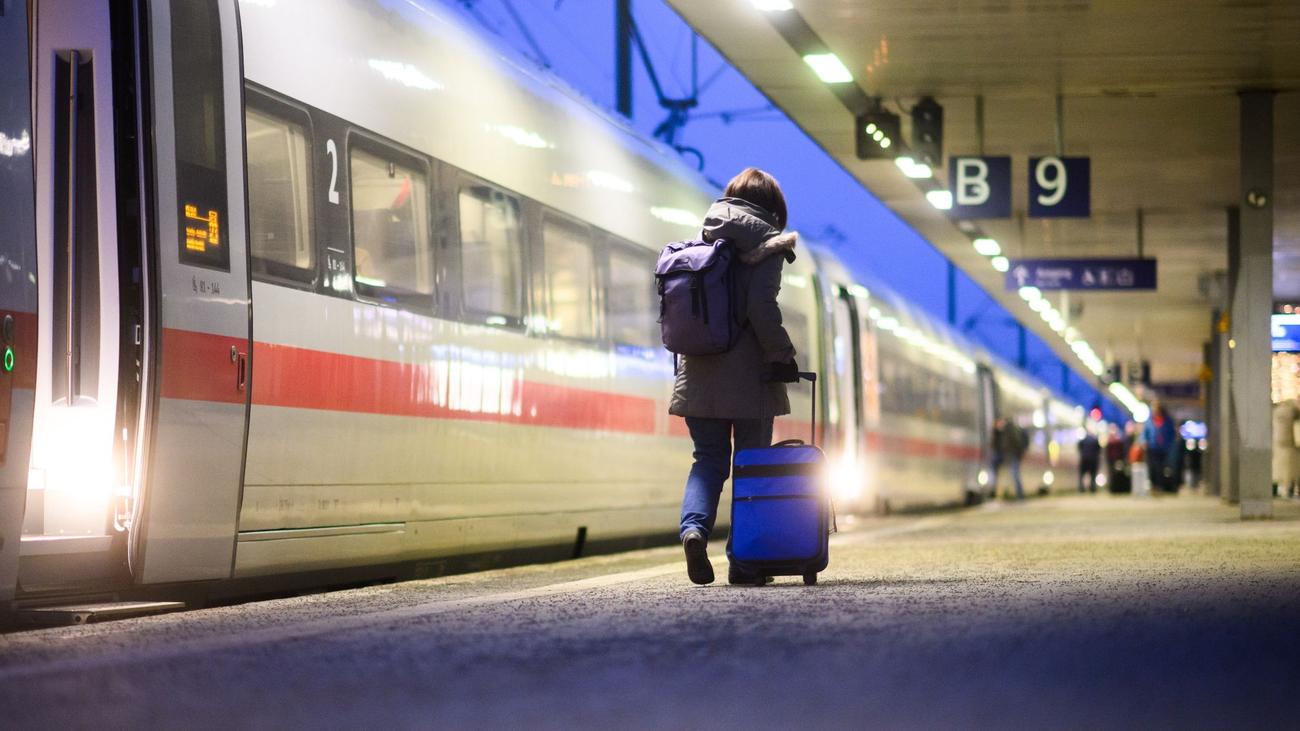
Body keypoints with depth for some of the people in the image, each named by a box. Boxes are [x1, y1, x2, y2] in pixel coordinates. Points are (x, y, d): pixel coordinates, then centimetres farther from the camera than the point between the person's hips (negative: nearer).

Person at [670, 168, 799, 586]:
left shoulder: (700, 241, 12)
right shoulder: (764, 243, -4)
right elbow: (761, 306, -16)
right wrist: (781, 356, -9)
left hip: (698, 374, 4)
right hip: (747, 374, -4)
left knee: (709, 459, 12)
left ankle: (694, 526, -16)